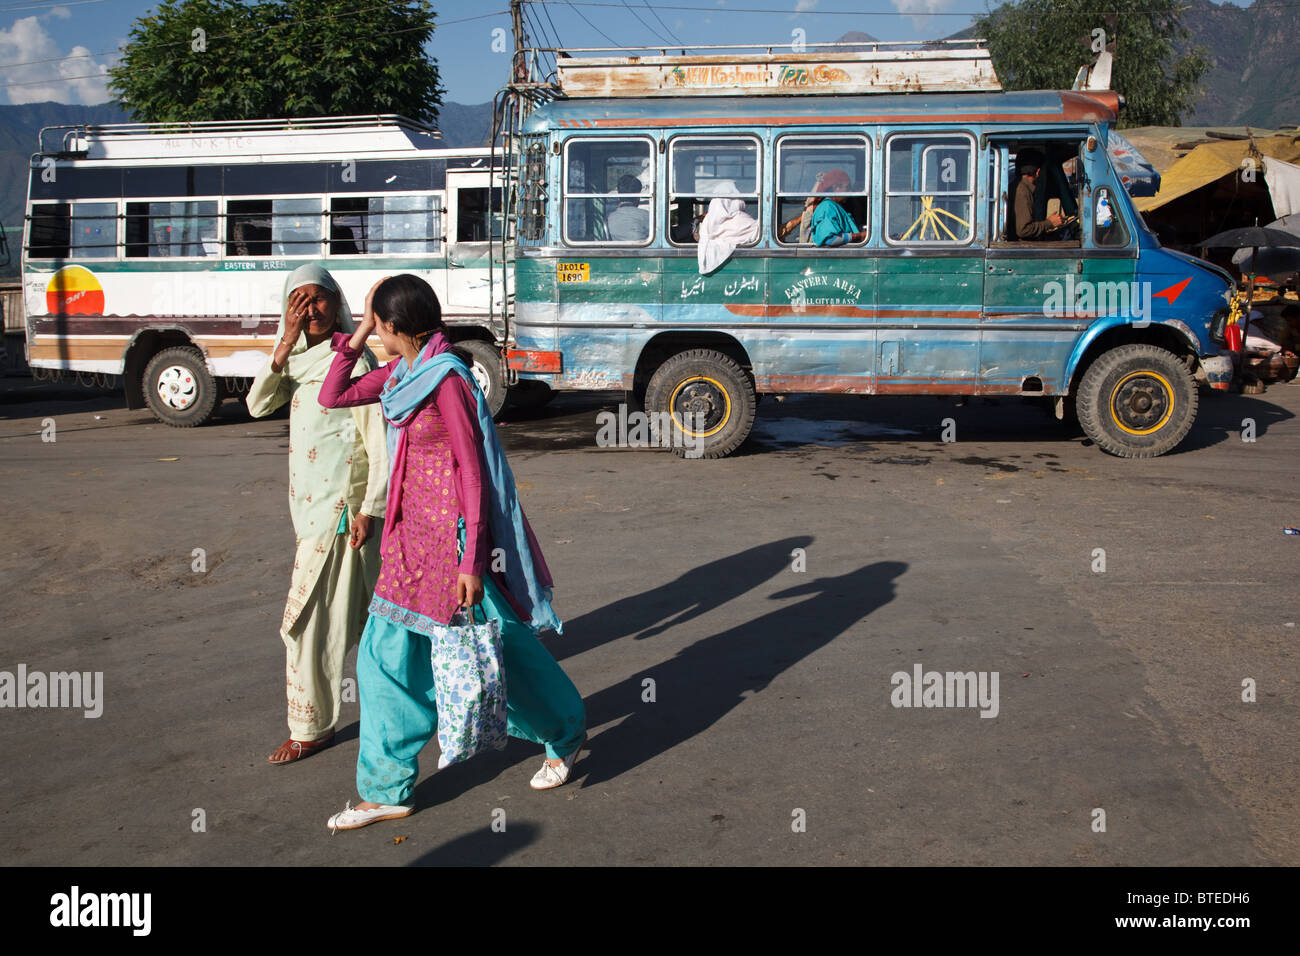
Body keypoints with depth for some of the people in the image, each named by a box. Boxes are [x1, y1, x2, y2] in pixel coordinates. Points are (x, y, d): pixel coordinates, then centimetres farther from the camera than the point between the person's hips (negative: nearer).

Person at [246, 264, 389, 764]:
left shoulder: (355, 362, -14)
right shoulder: (300, 361, 11)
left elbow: (381, 442, -16)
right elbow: (258, 405, -2)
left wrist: (370, 509, -20)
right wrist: (285, 344, -11)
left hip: (339, 505, -8)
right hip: (309, 501, 8)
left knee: (308, 618, -3)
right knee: (362, 606, 19)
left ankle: (311, 728, 9)